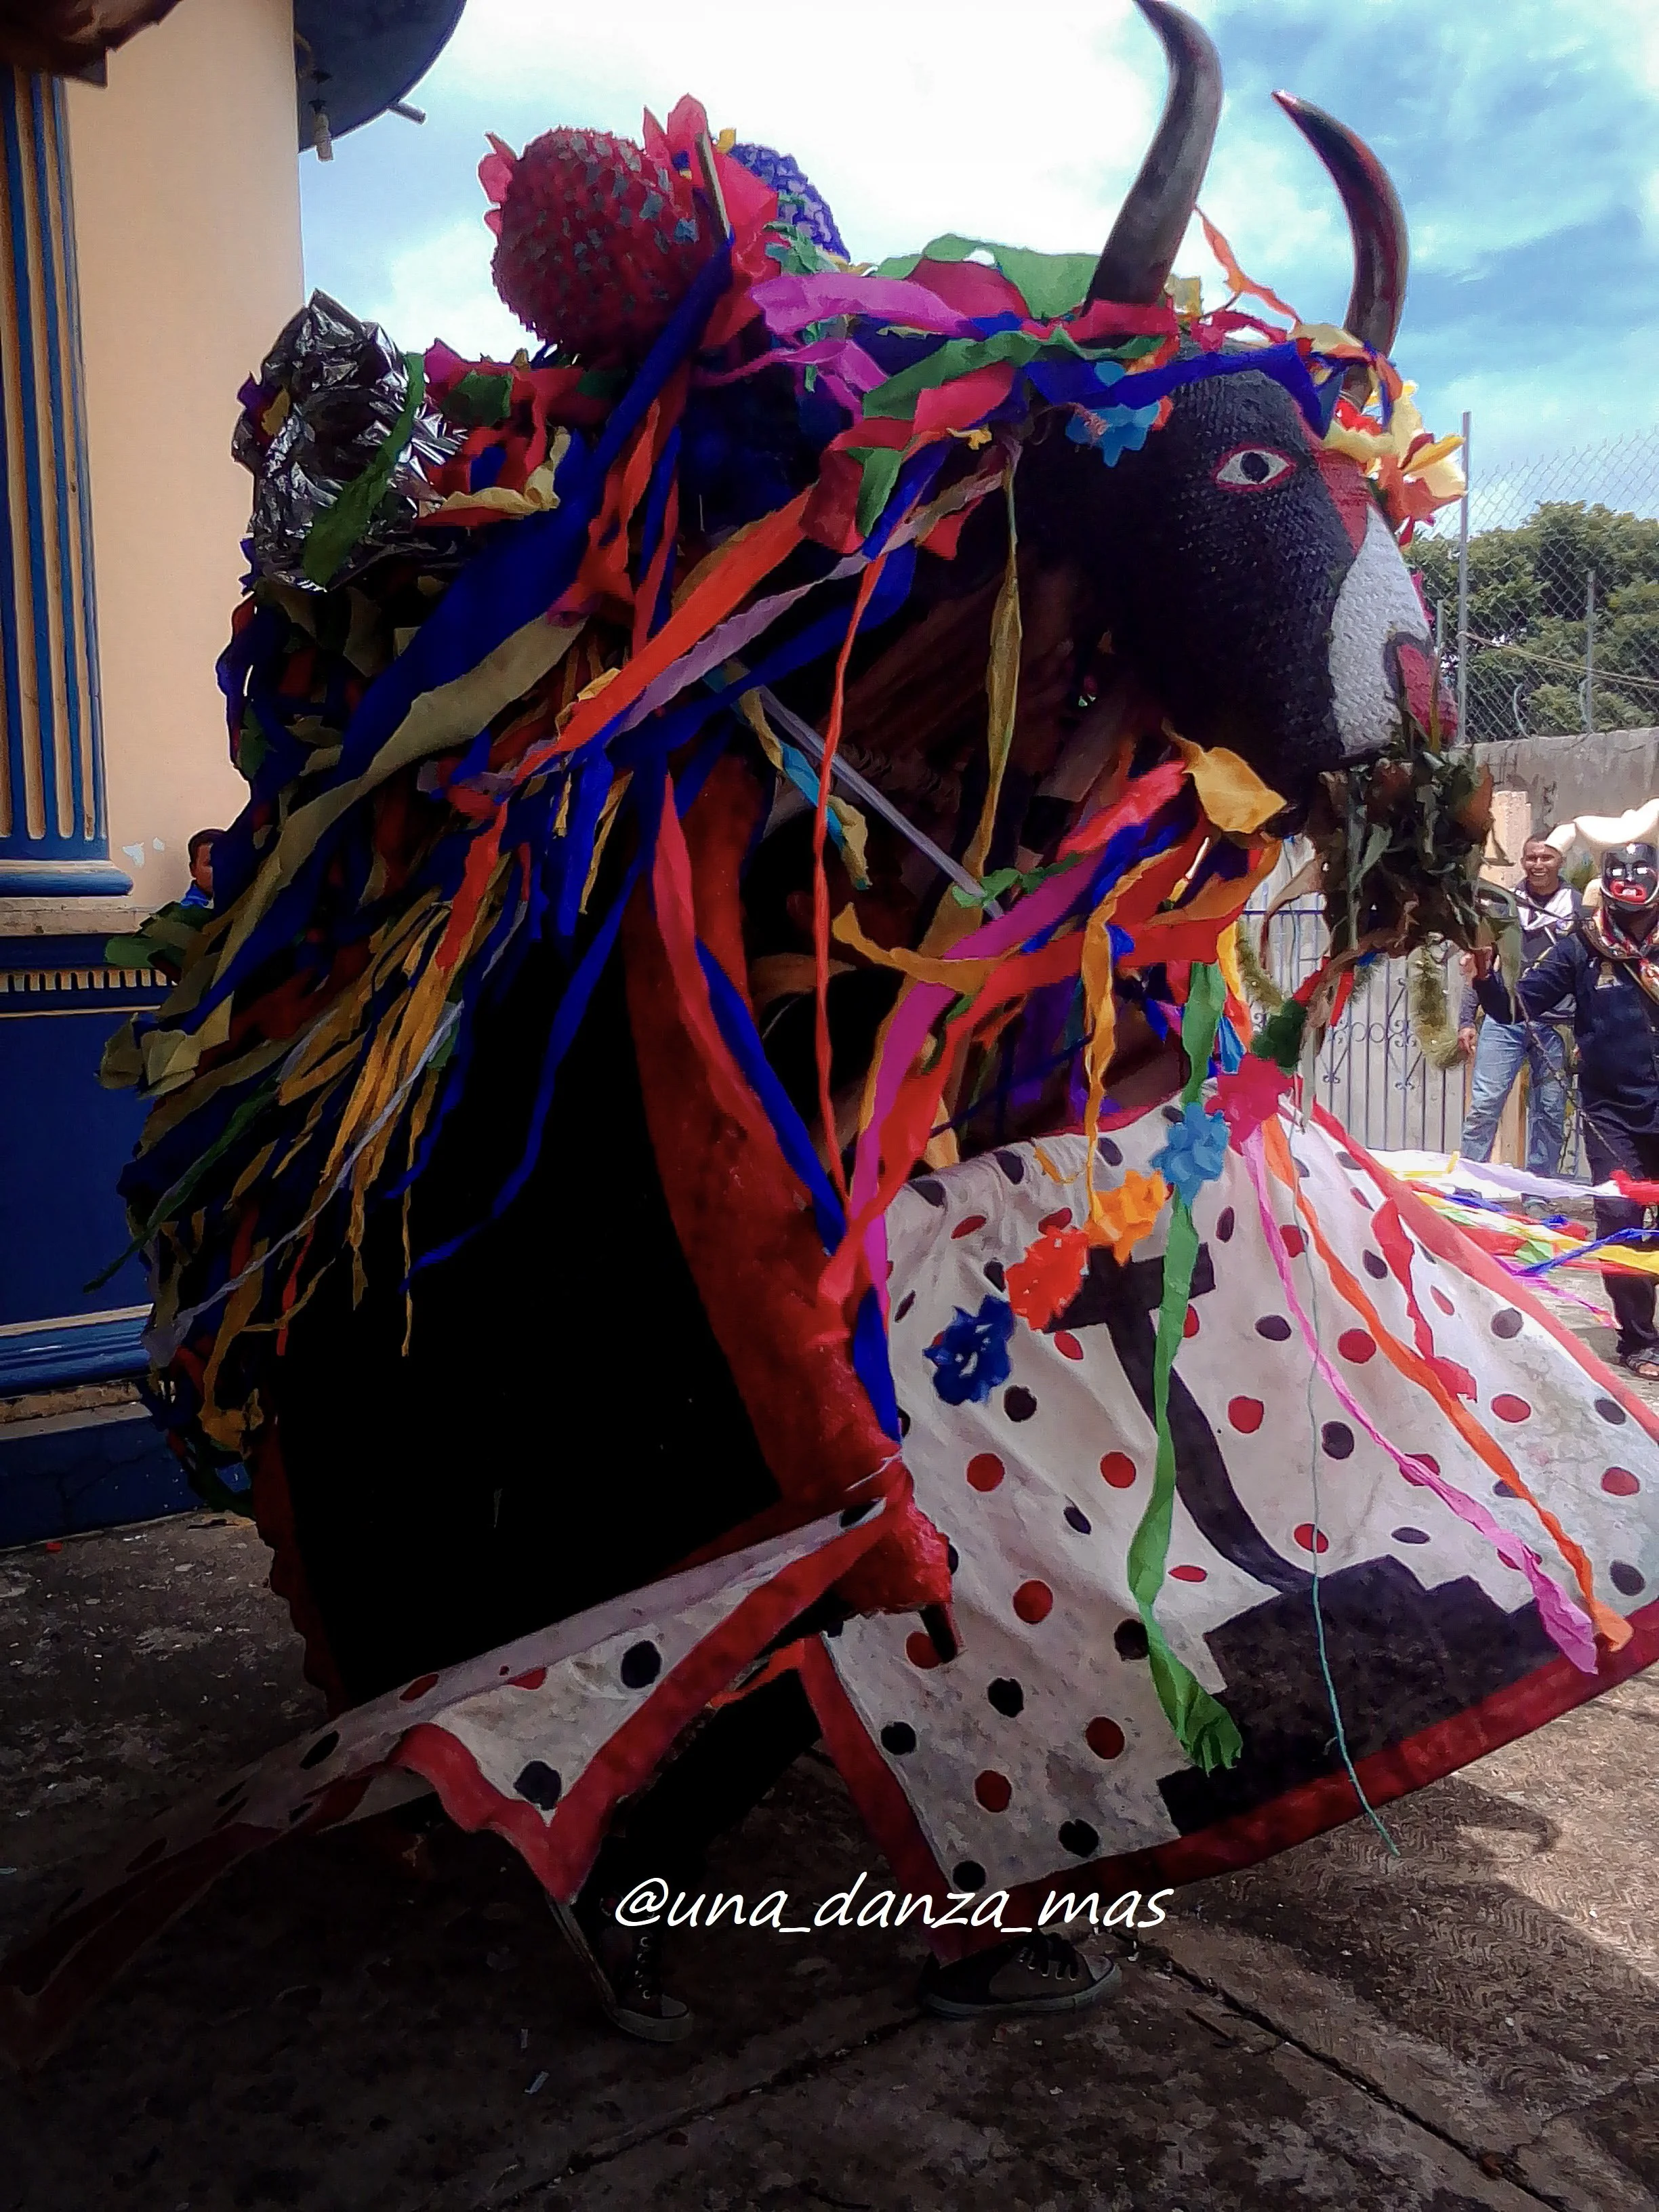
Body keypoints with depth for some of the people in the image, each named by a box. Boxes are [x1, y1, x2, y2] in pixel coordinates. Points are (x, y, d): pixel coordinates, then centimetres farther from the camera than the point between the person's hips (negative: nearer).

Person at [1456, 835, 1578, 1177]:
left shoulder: (1578, 906, 6)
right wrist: (1466, 1020, 6)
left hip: (1555, 1024, 0)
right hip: (1504, 1018, 0)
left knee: (1551, 1113, 5)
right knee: (1484, 1104, -7)